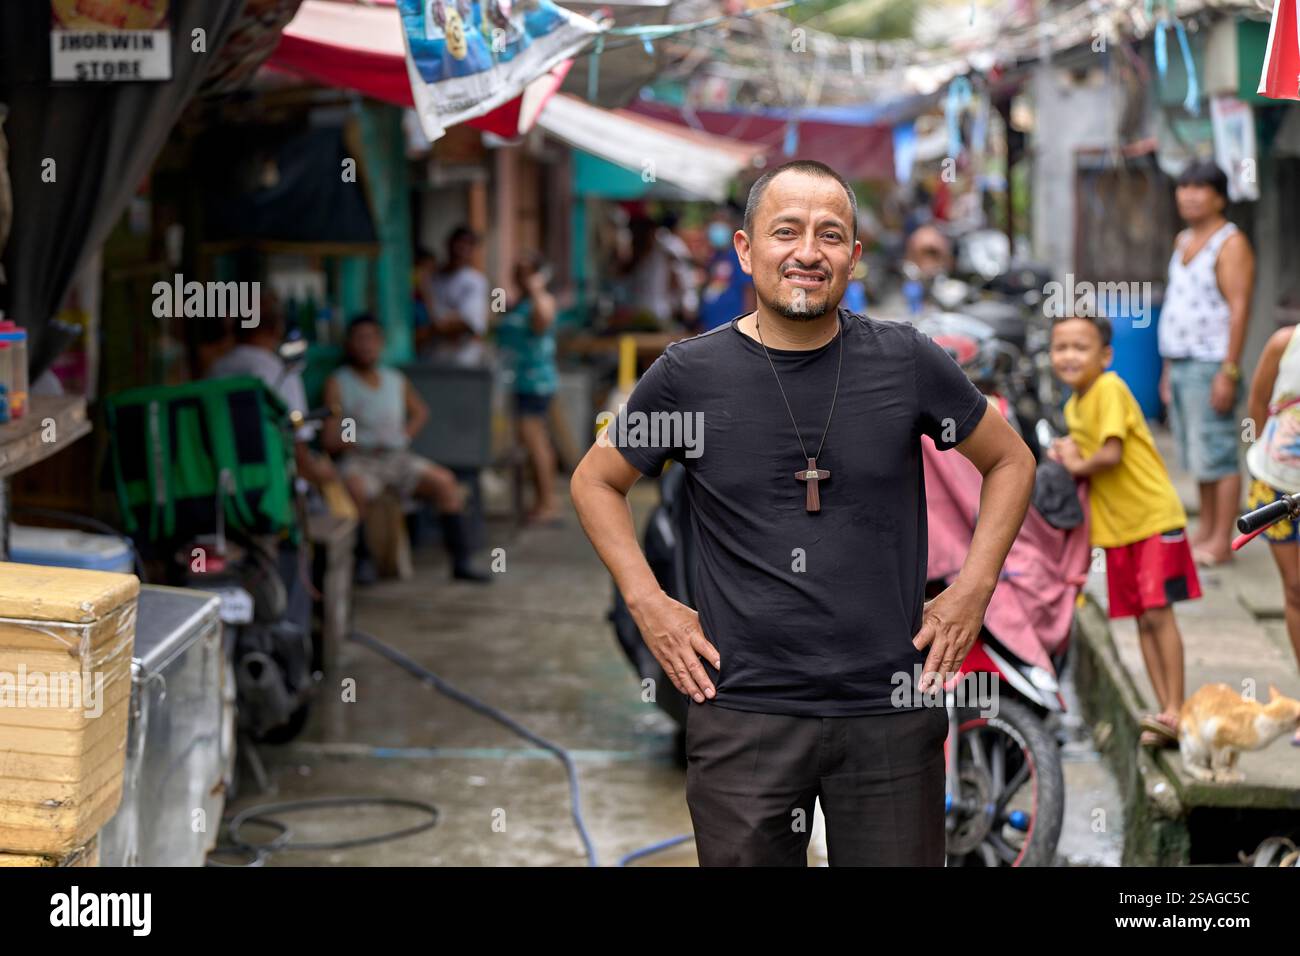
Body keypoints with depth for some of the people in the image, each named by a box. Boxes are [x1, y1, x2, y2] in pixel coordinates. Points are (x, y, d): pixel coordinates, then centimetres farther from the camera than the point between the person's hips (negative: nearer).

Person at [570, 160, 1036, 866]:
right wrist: (647, 603, 3)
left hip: (891, 713, 1)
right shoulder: (690, 374, -2)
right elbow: (595, 481, 13)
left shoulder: (907, 362, 0)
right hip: (743, 716, -1)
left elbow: (1010, 462, 14)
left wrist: (973, 592, 5)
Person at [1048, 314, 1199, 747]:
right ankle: (1165, 712, 9)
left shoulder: (1109, 389, -14)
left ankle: (1175, 710, -8)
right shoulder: (1072, 407, 12)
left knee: (1158, 612, -11)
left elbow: (1111, 454, -23)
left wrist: (1077, 466, -5)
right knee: (1142, 619, 7)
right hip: (1115, 526, 8)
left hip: (1155, 516, -8)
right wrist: (1068, 455, -1)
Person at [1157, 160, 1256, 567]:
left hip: (1209, 365, -9)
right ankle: (1206, 530, 19)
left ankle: (1221, 542, -5)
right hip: (1181, 362, 9)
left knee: (1217, 456, -7)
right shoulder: (1183, 240, 18)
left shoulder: (1230, 243, -9)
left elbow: (1239, 309, -15)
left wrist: (1229, 372, -21)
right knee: (1197, 457, 12)